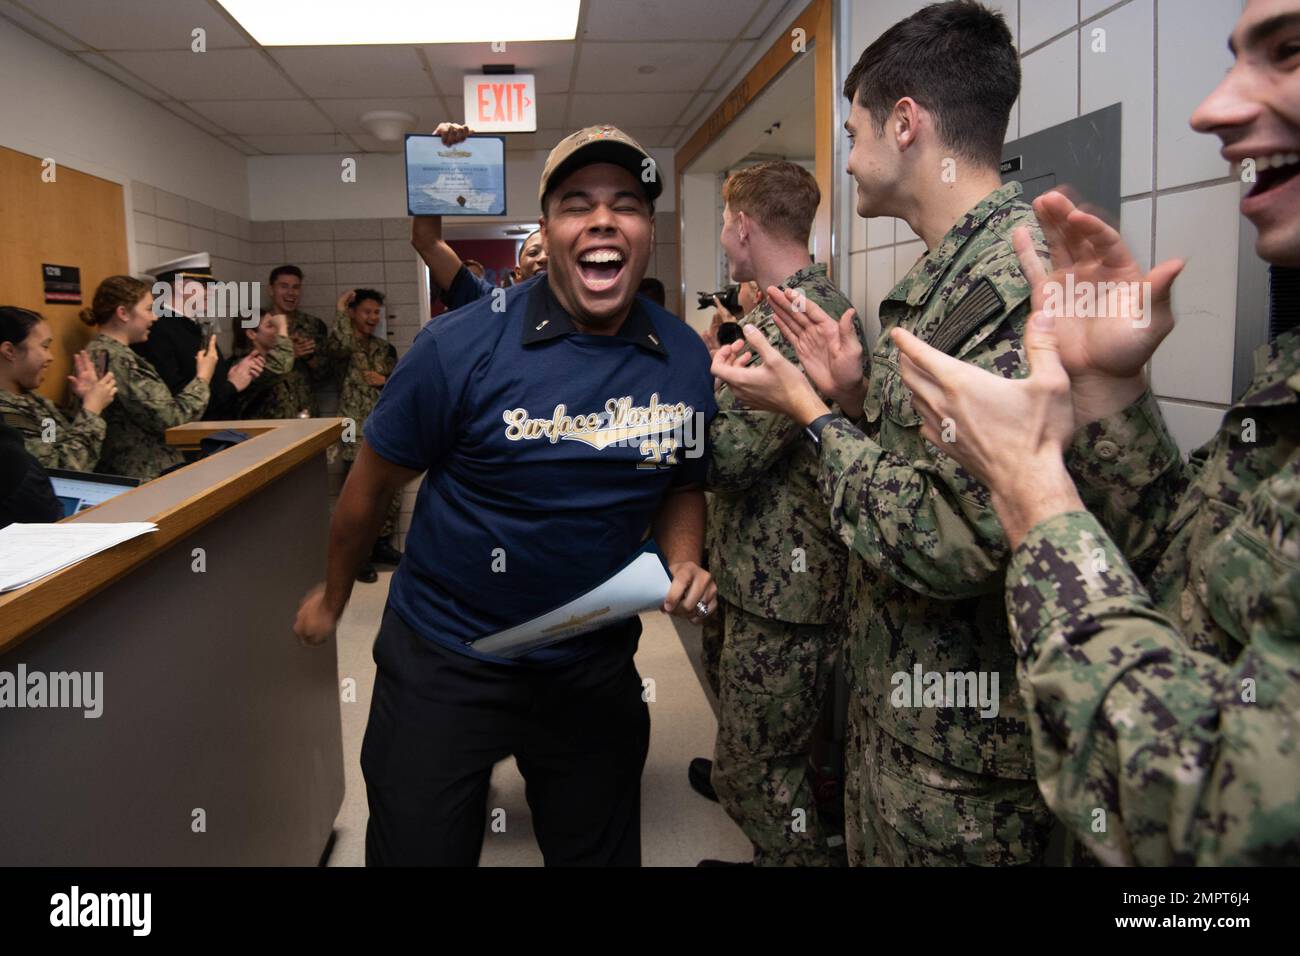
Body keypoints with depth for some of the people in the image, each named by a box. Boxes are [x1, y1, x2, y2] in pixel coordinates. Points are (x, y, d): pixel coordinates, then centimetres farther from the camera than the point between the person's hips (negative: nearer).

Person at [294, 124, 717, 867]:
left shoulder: (687, 360, -6)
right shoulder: (461, 348, -17)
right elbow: (373, 483, -4)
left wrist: (685, 562, -9)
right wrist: (334, 596, 8)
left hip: (595, 667, 4)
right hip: (444, 662, -3)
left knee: (600, 852, 21)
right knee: (418, 847, 11)